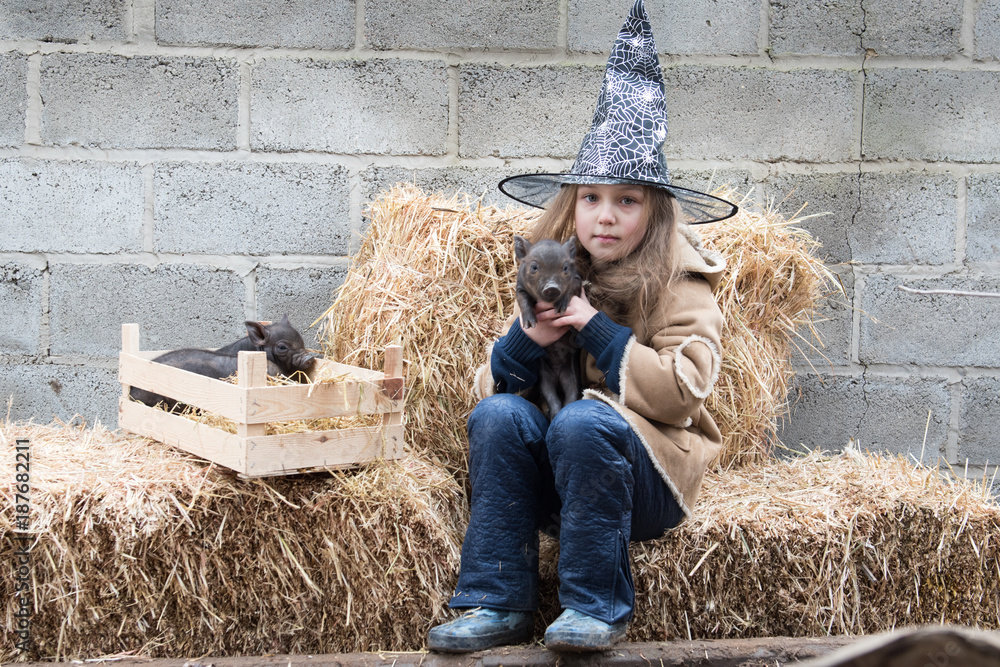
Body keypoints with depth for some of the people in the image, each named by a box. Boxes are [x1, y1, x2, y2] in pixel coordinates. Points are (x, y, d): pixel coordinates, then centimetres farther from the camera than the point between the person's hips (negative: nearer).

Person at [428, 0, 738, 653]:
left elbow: (682, 391, -14)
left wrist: (598, 330, -18)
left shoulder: (680, 283, -1)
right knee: (499, 414, -24)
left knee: (584, 420, -33)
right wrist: (527, 341, -14)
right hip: (550, 479, 4)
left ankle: (598, 606, -21)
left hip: (651, 470, -4)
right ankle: (500, 603, -20)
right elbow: (490, 382, 8)